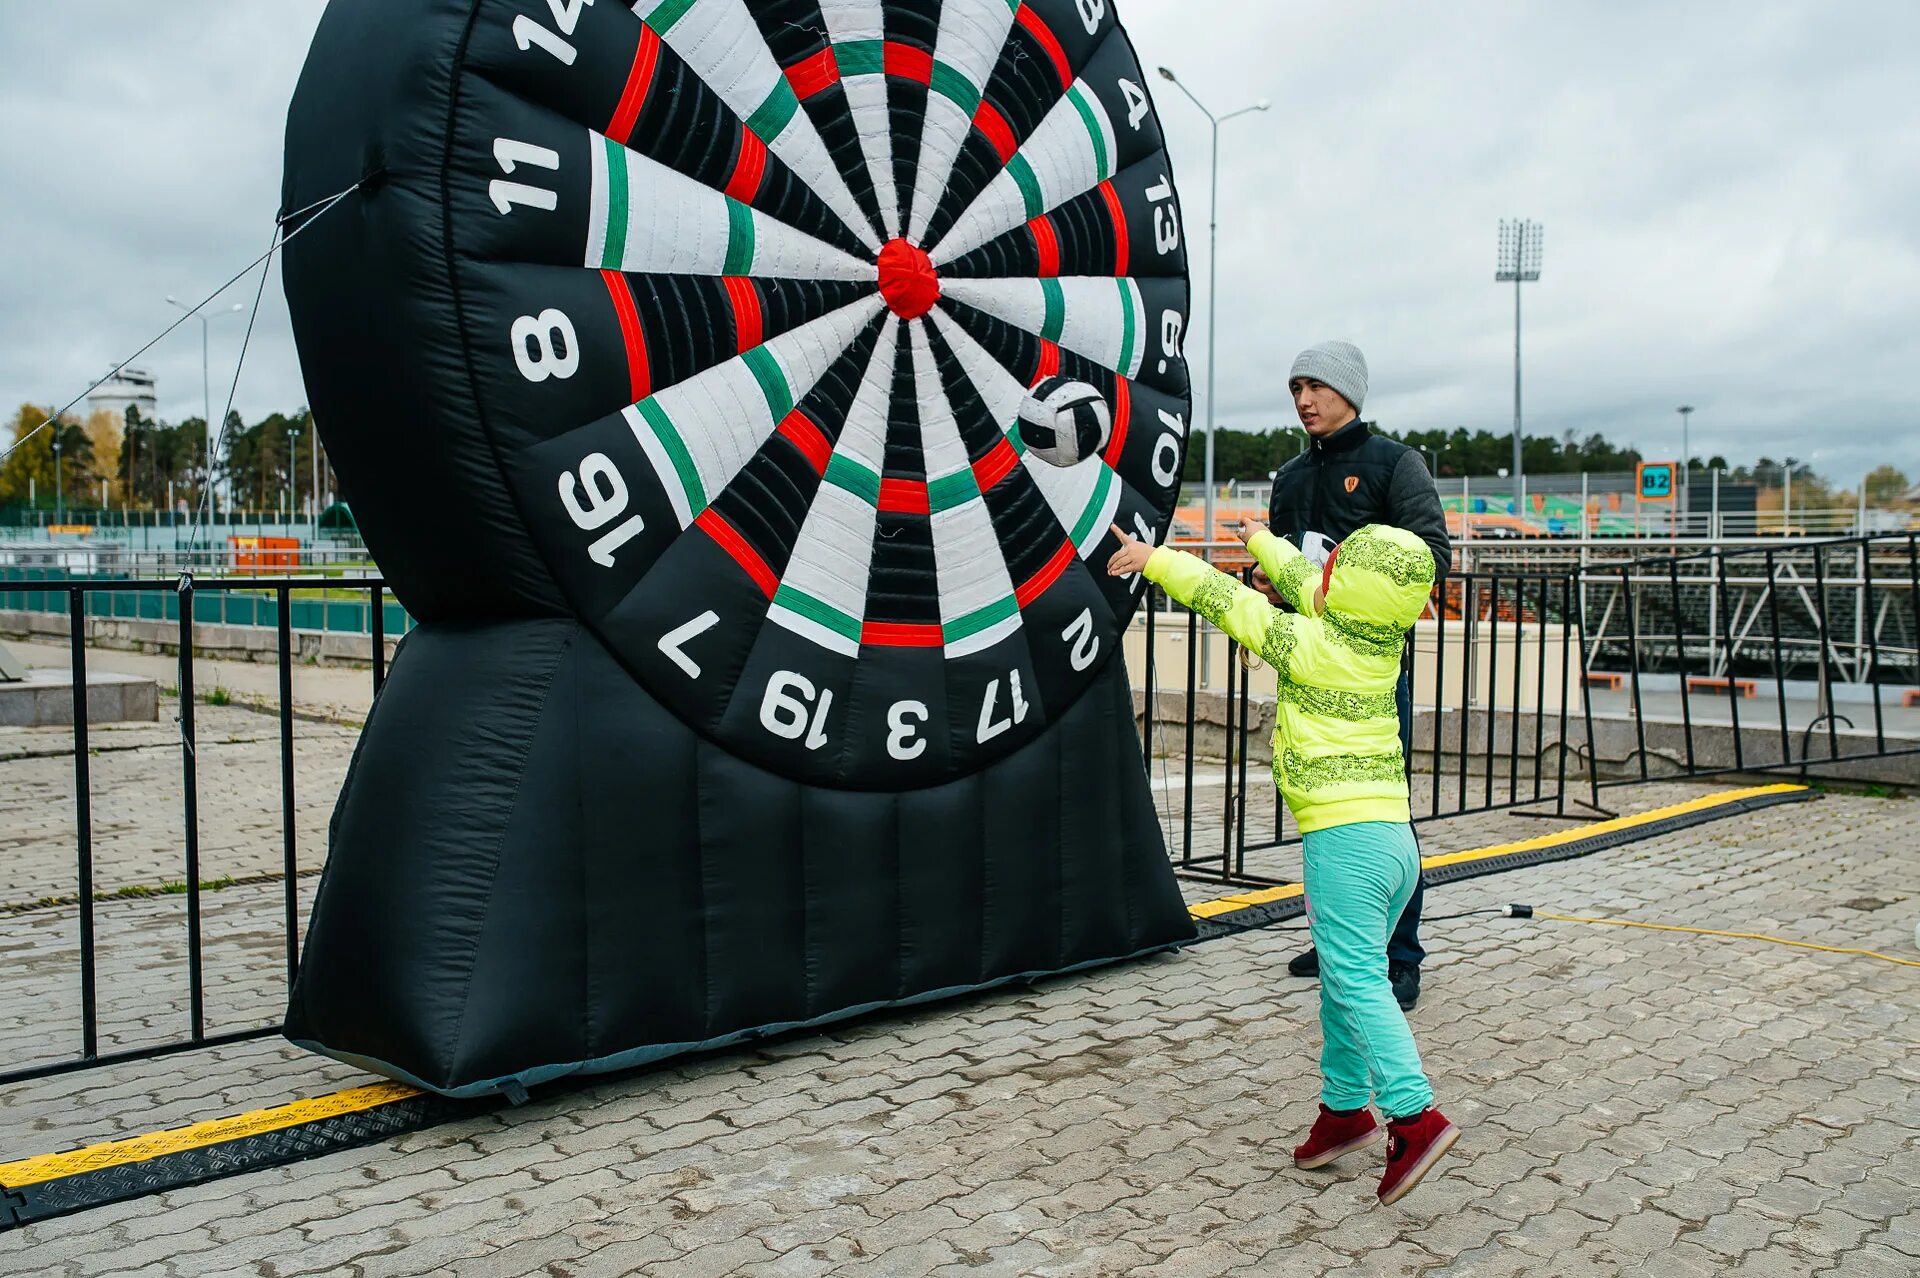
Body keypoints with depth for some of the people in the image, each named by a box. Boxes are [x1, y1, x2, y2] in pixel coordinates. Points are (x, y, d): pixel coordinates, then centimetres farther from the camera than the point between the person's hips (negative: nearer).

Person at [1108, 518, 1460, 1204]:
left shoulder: (1309, 646, -10)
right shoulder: (1384, 641, 10)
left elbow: (1223, 599, -2)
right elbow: (1308, 586, 26)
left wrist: (1153, 558, 11)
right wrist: (1261, 541, 42)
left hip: (1346, 835, -8)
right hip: (1397, 834, 8)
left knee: (1358, 980, -9)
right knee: (1345, 979, 15)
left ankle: (1414, 1115, -16)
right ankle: (1345, 1107, 23)